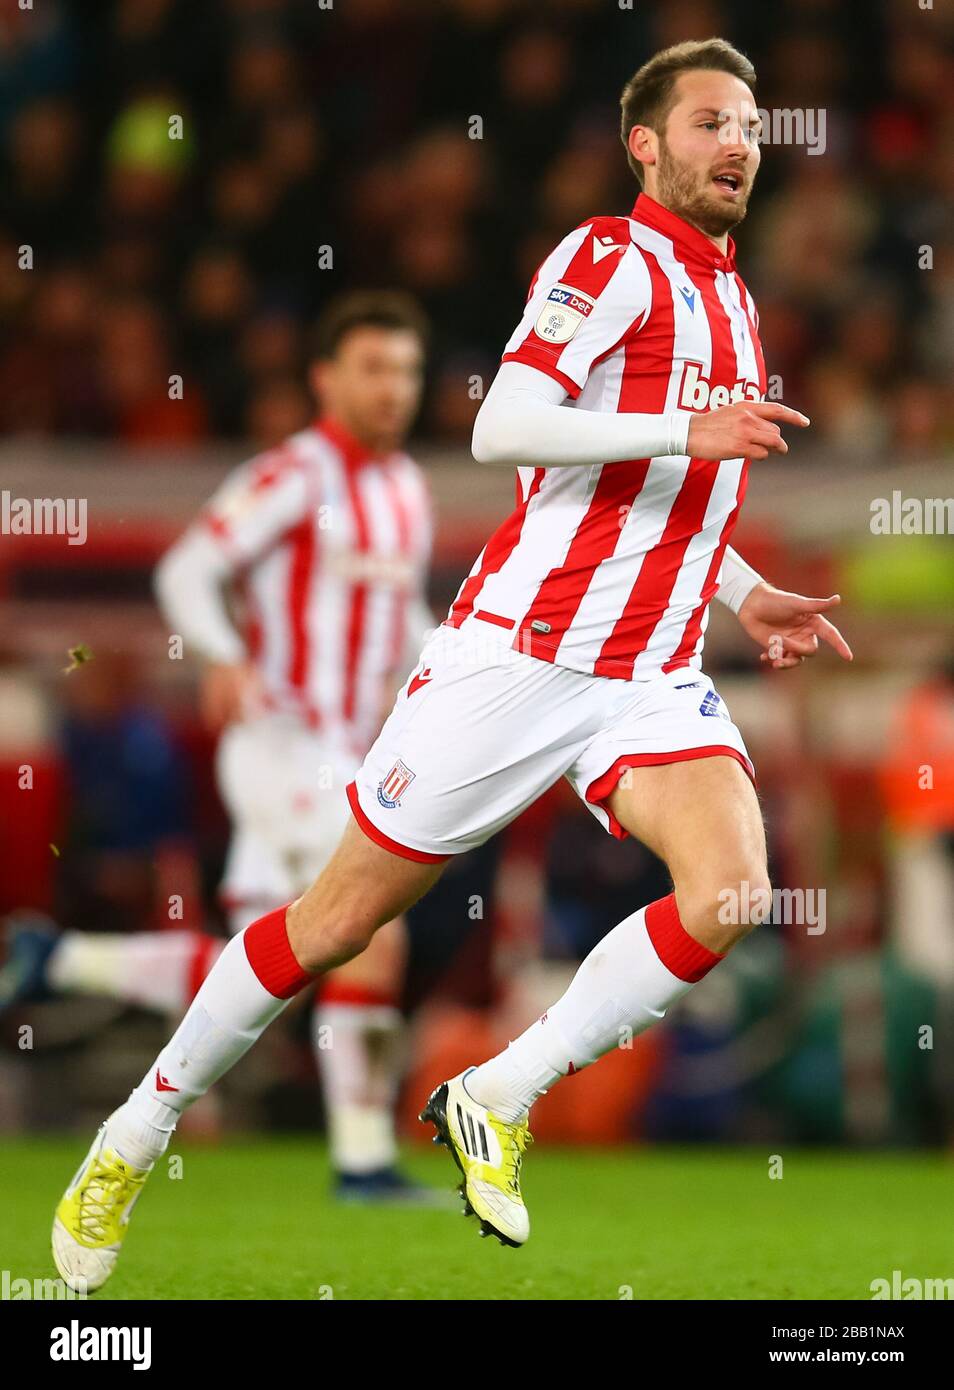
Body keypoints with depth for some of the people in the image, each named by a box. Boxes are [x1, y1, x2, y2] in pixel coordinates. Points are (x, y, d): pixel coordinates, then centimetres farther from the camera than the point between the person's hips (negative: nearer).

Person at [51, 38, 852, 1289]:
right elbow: (503, 430, -21)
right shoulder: (613, 259, -7)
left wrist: (748, 597, 20)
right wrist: (689, 432, -26)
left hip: (652, 675, 6)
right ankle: (138, 1136, 18)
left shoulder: (730, 298, 18)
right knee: (343, 916, 0)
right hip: (518, 654, -6)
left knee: (730, 891, -20)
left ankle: (496, 1103, -5)